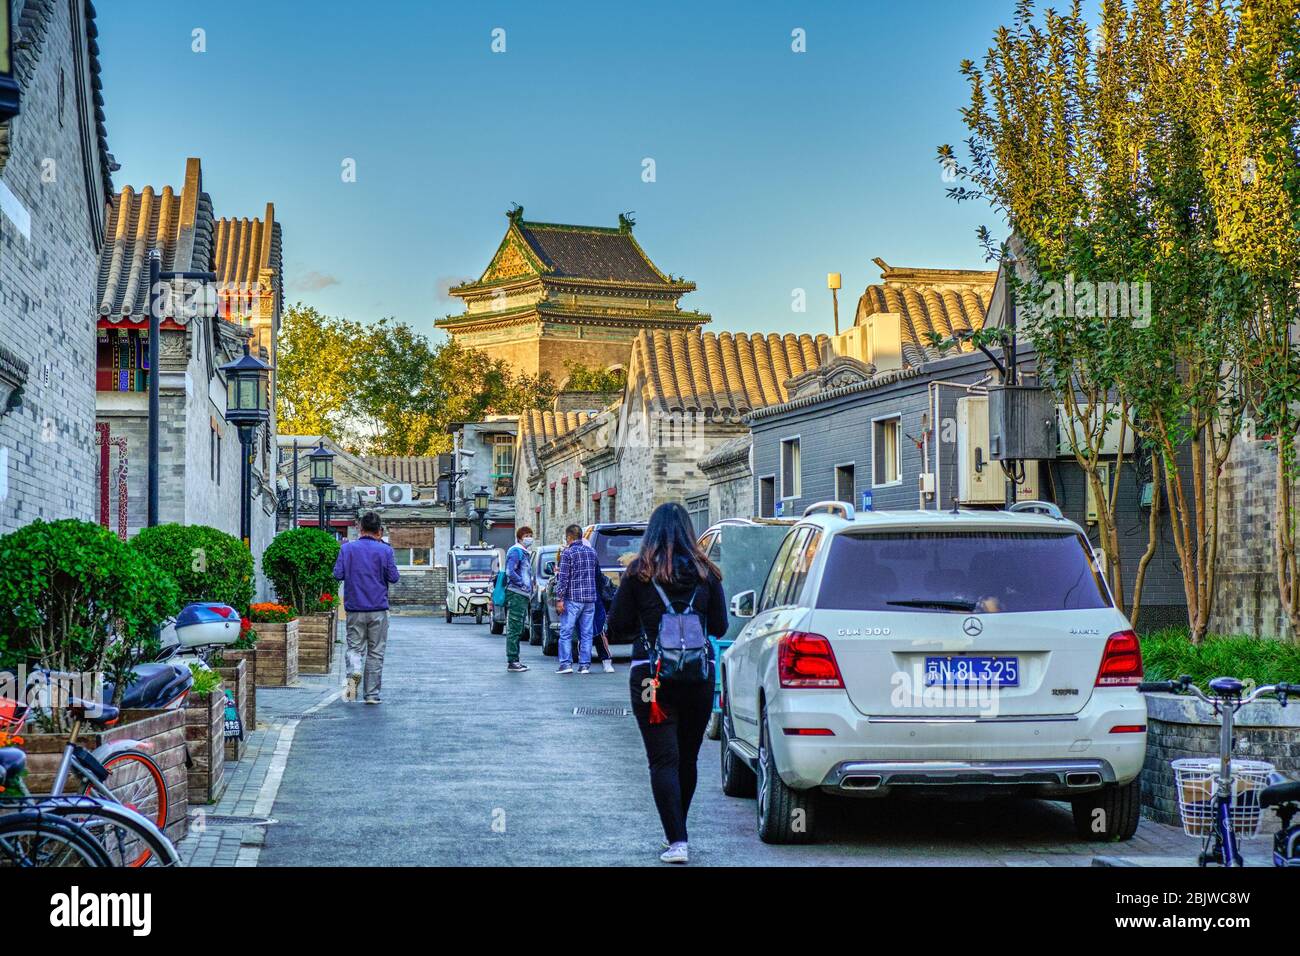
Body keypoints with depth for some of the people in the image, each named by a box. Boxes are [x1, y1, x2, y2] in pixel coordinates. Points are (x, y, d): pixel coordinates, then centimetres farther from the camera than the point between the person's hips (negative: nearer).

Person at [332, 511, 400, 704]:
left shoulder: (347, 548, -2)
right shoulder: (385, 550, -4)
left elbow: (338, 574, 0)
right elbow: (393, 578, 0)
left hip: (354, 608, 1)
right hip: (378, 609, -1)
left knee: (354, 647, 9)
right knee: (375, 652, 7)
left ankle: (353, 672, -22)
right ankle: (372, 694, 7)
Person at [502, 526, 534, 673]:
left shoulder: (525, 553, 21)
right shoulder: (515, 551, -10)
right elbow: (510, 572, -21)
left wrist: (530, 592, 17)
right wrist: (523, 584, -17)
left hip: (524, 596, 10)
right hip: (516, 595, -10)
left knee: (519, 630, 13)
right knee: (514, 629, -9)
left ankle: (514, 660, 18)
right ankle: (512, 662, -10)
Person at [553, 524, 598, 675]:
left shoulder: (568, 553, -8)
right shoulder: (591, 552, 10)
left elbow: (563, 578, -13)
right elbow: (597, 573, 19)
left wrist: (559, 599, -12)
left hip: (572, 599, -5)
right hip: (590, 599, 5)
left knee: (566, 632, 1)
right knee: (586, 634, 7)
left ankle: (566, 663, -4)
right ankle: (585, 665, 6)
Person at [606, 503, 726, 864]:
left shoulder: (638, 573, -5)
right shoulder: (706, 573, 0)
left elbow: (617, 625, -2)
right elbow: (719, 627, 5)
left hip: (651, 676, -3)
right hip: (699, 675, 3)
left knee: (663, 760, -3)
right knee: (687, 758, 16)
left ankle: (677, 840, -13)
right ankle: (675, 832, 28)